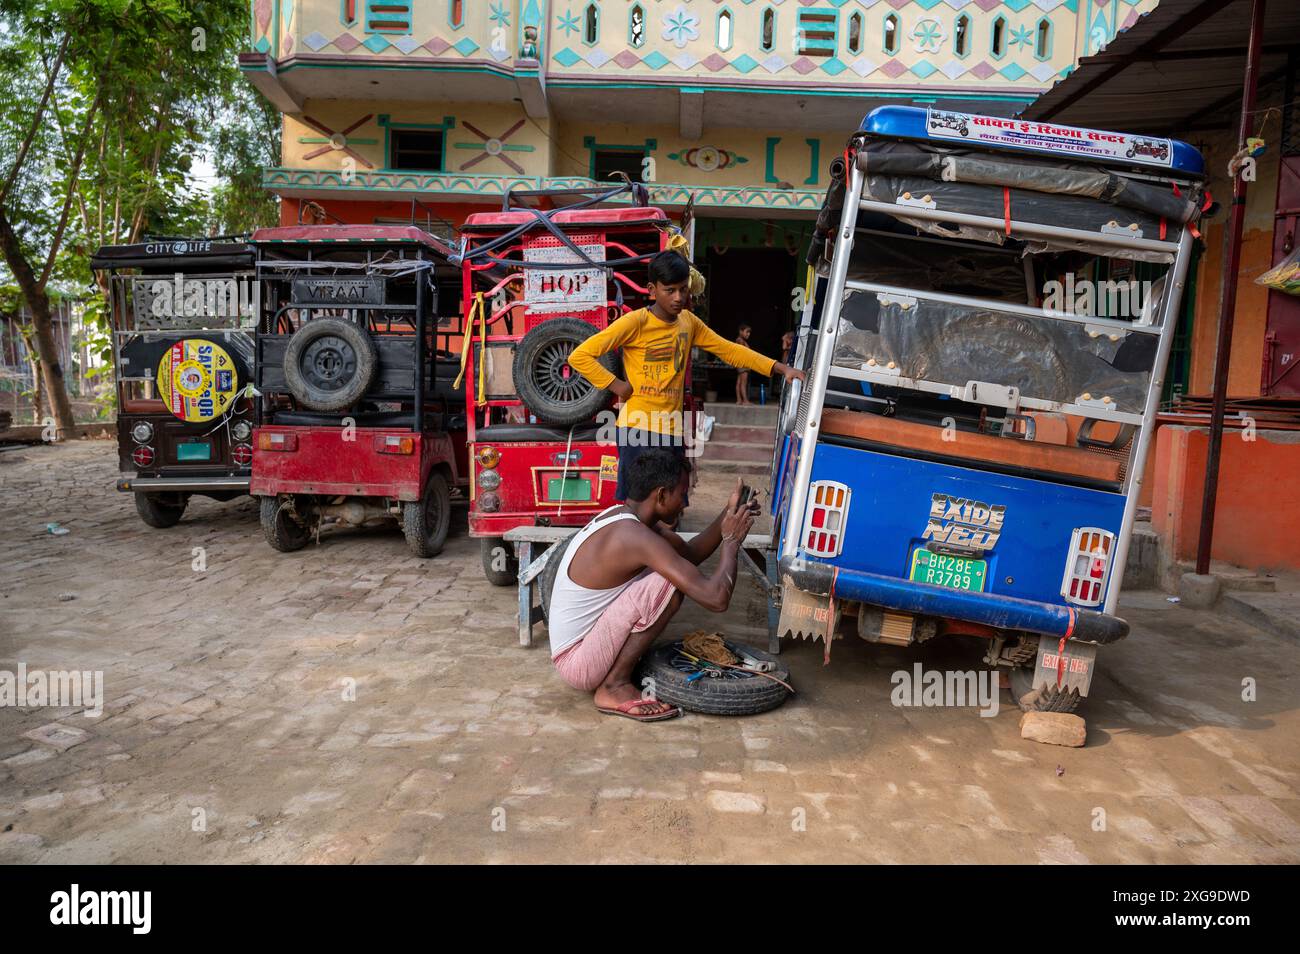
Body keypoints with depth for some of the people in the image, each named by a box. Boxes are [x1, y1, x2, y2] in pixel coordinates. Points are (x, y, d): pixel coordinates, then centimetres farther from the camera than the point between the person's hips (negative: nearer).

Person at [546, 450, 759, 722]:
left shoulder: (620, 516, 4)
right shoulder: (635, 537, -26)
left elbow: (688, 554, 17)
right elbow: (717, 598, -27)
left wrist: (728, 515, 4)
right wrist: (732, 540, -11)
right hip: (579, 665, -10)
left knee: (673, 571, 12)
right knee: (669, 582, -23)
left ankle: (615, 676, 11)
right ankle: (614, 686, -10)